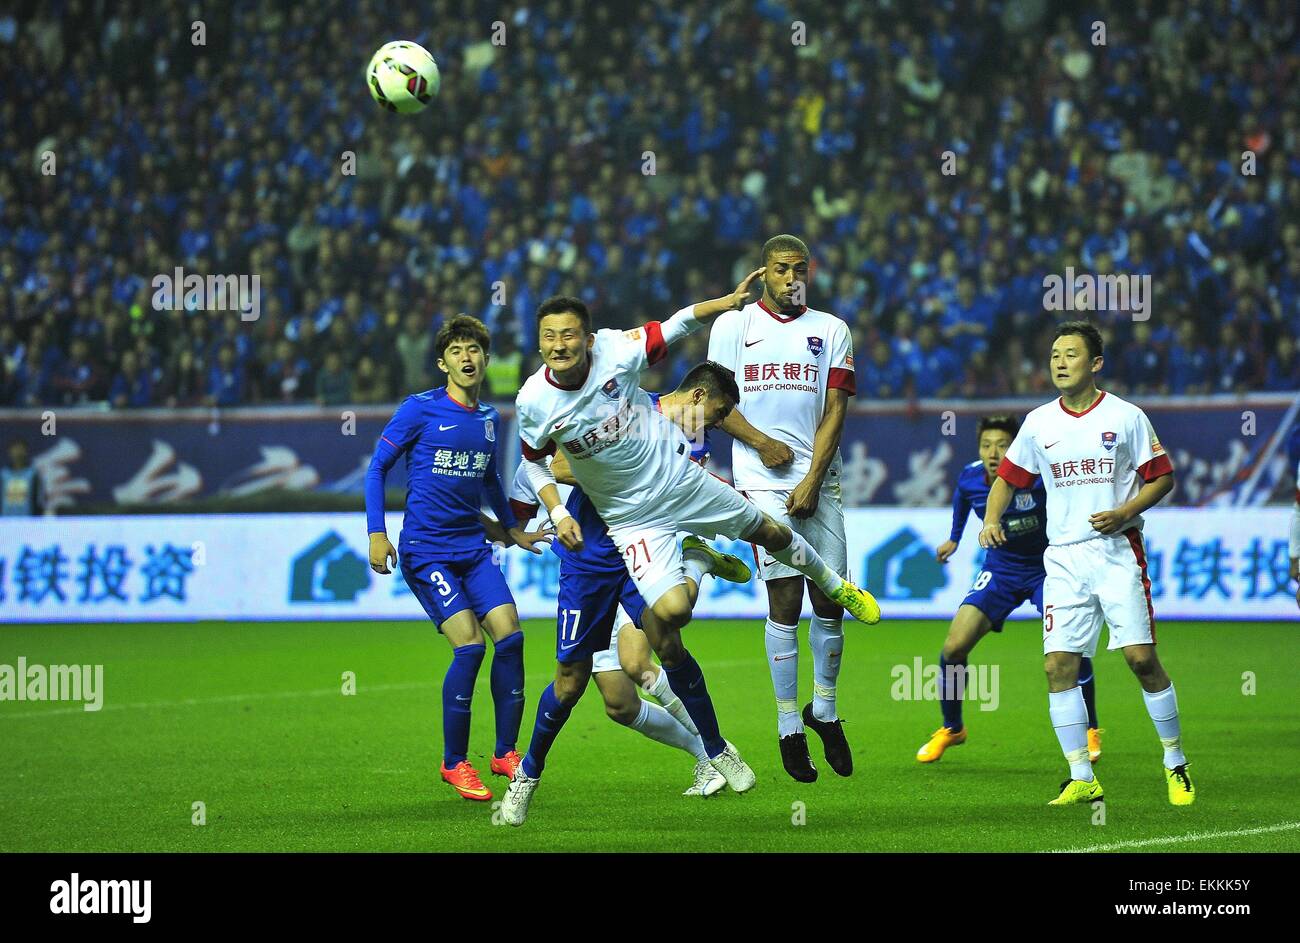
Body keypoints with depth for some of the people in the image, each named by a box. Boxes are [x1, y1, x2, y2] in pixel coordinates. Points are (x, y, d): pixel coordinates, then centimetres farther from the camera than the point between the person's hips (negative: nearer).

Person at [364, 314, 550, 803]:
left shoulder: (489, 418, 12)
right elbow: (377, 467, -2)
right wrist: (376, 533, -10)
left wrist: (511, 529, 35)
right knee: (469, 645, -17)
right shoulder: (421, 409, -6)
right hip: (425, 550, -6)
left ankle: (506, 753, 4)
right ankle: (454, 763, -3)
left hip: (473, 546, 6)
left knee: (510, 635, -9)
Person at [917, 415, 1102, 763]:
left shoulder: (1040, 474, -28)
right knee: (954, 647, -11)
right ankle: (951, 729, 15)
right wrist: (955, 537, 25)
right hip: (1000, 569, 3)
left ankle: (1089, 732, 2)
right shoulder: (970, 479, -14)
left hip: (1047, 566, -3)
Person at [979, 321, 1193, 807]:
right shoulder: (1039, 423, 7)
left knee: (1142, 657, -10)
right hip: (1063, 556, 3)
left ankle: (1175, 763, 7)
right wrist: (991, 520, -1)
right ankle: (1082, 779, 1)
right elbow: (1006, 477, 17)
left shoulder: (1126, 417, -2)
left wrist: (1124, 512, -13)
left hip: (1118, 551, -3)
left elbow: (1162, 477, 2)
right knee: (1058, 665, -6)